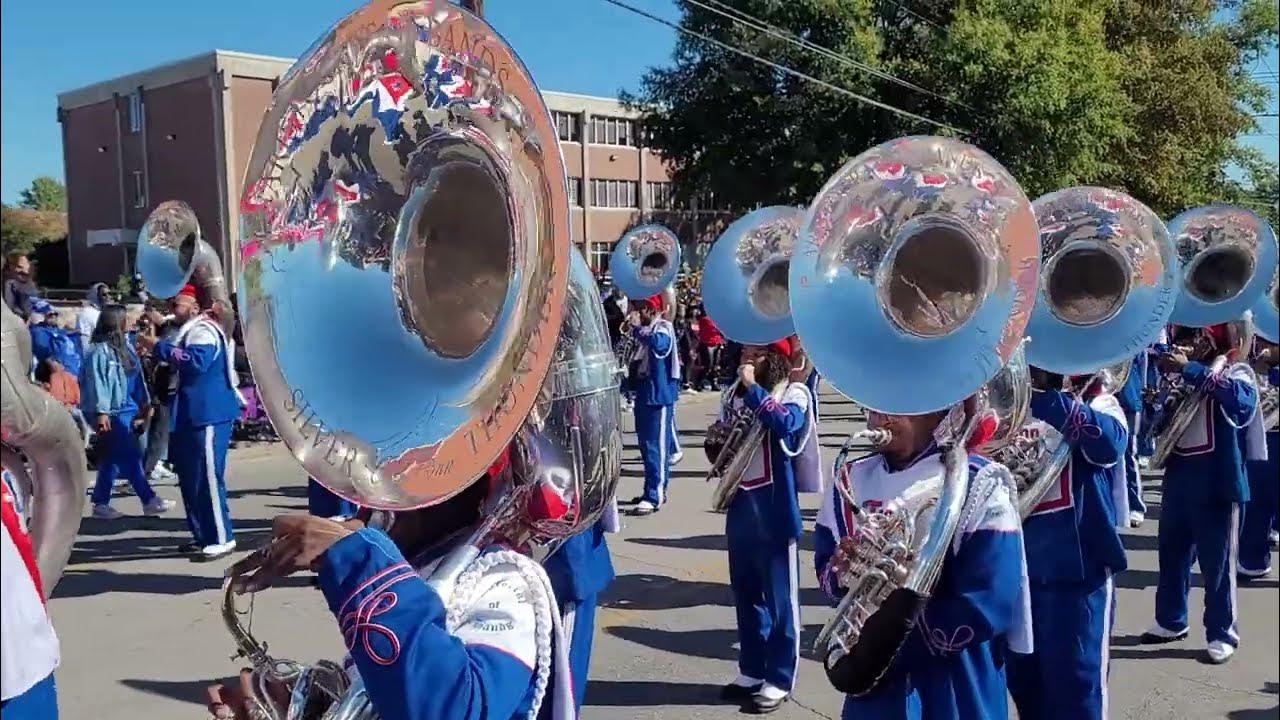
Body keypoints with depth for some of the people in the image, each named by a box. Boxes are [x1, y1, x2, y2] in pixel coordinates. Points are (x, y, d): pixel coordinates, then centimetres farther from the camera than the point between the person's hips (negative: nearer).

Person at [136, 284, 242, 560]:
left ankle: (222, 539, -3)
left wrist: (159, 347, -26)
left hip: (208, 415, -11)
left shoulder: (204, 330, -13)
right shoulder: (190, 330, 20)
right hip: (192, 415, 11)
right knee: (190, 478, 13)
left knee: (208, 478, -9)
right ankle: (203, 536, 20)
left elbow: (196, 361, -31)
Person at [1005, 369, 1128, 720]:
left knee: (1074, 685, 1)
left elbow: (1110, 443, -26)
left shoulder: (1097, 403, -4)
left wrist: (1044, 398, -35)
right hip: (1017, 562, 5)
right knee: (1022, 679, 17)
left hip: (1076, 564, -5)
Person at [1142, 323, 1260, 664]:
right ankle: (1170, 620, 27)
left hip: (1216, 481, -6)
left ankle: (1222, 633, 11)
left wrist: (1188, 368, -31)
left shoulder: (1236, 372, -5)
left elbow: (1238, 396, -29)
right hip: (1178, 476, 6)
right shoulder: (1181, 375, 11)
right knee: (1172, 553, 14)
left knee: (1216, 560, 1)